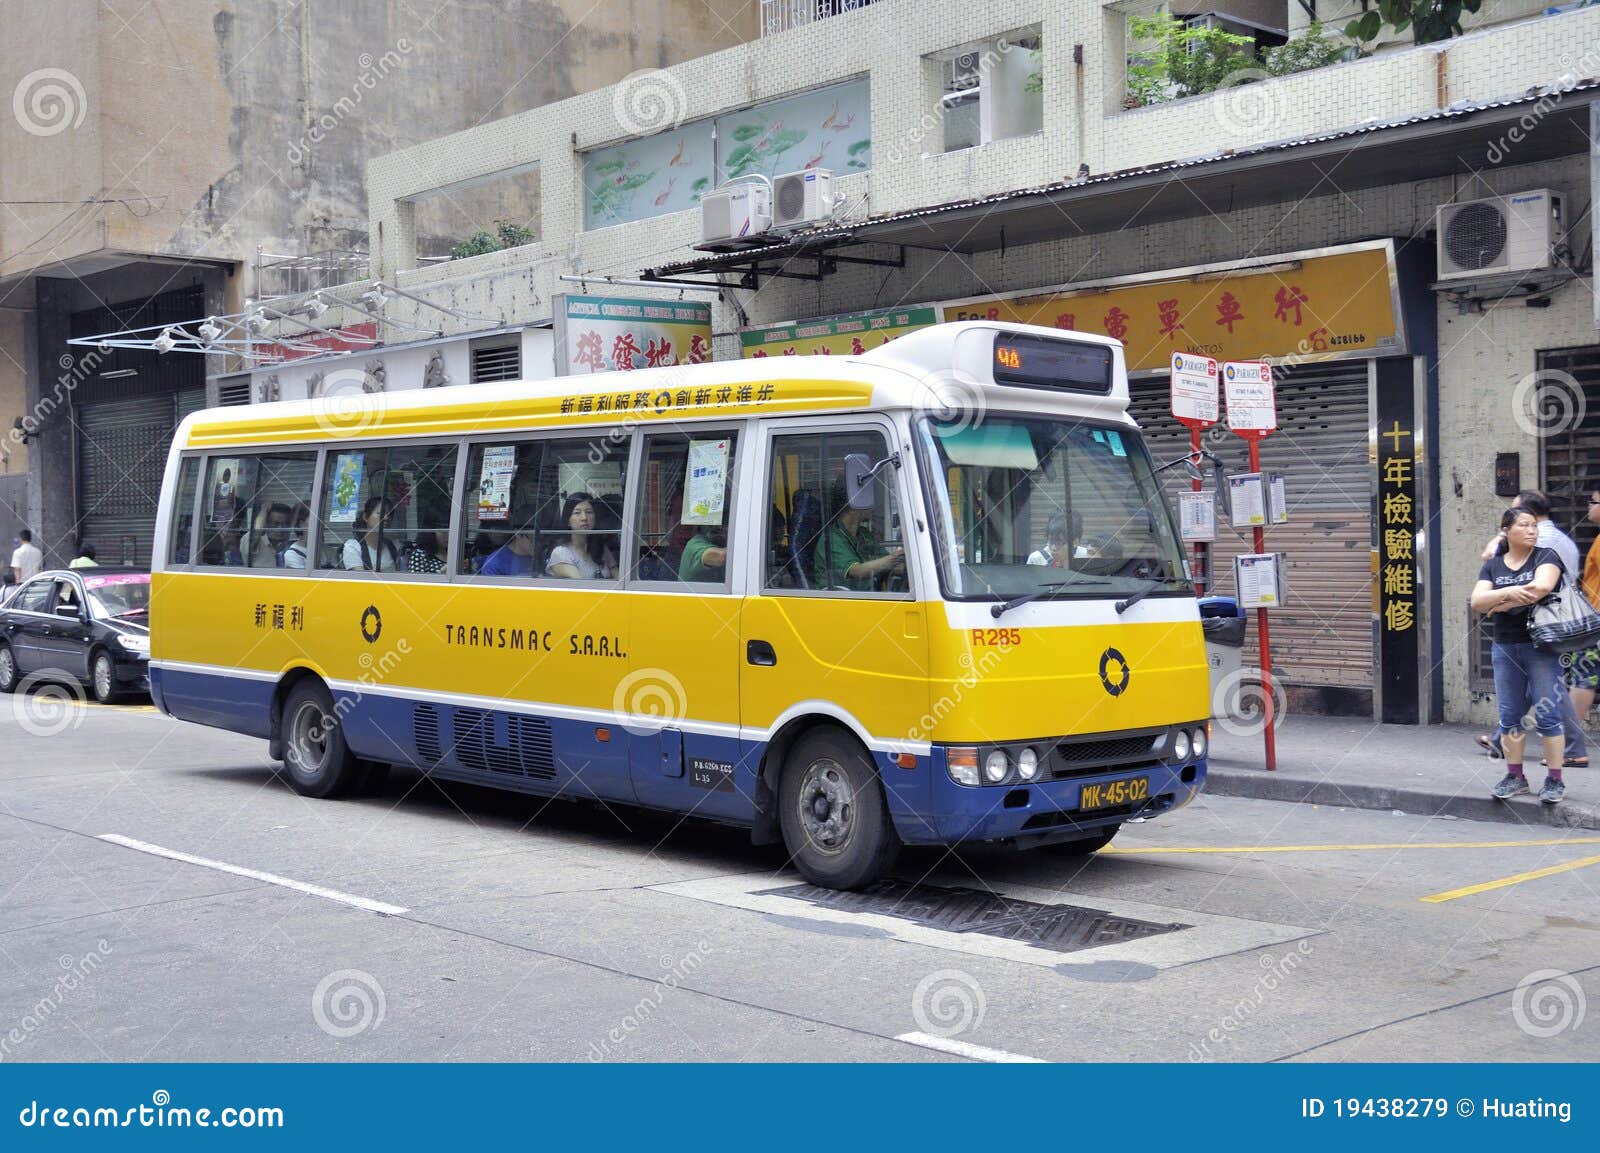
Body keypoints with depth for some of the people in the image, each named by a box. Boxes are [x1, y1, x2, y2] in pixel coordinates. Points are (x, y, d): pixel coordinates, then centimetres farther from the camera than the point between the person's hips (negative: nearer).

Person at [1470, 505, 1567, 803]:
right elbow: (1477, 602, -4)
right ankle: (1514, 776, 17)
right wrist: (1509, 592, -21)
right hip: (1505, 647, 4)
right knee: (1509, 716, 7)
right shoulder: (1493, 565, 10)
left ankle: (1555, 780, 2)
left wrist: (1500, 605, -10)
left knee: (1547, 714, -5)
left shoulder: (1545, 557, -1)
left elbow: (1541, 588, -20)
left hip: (1541, 646, -4)